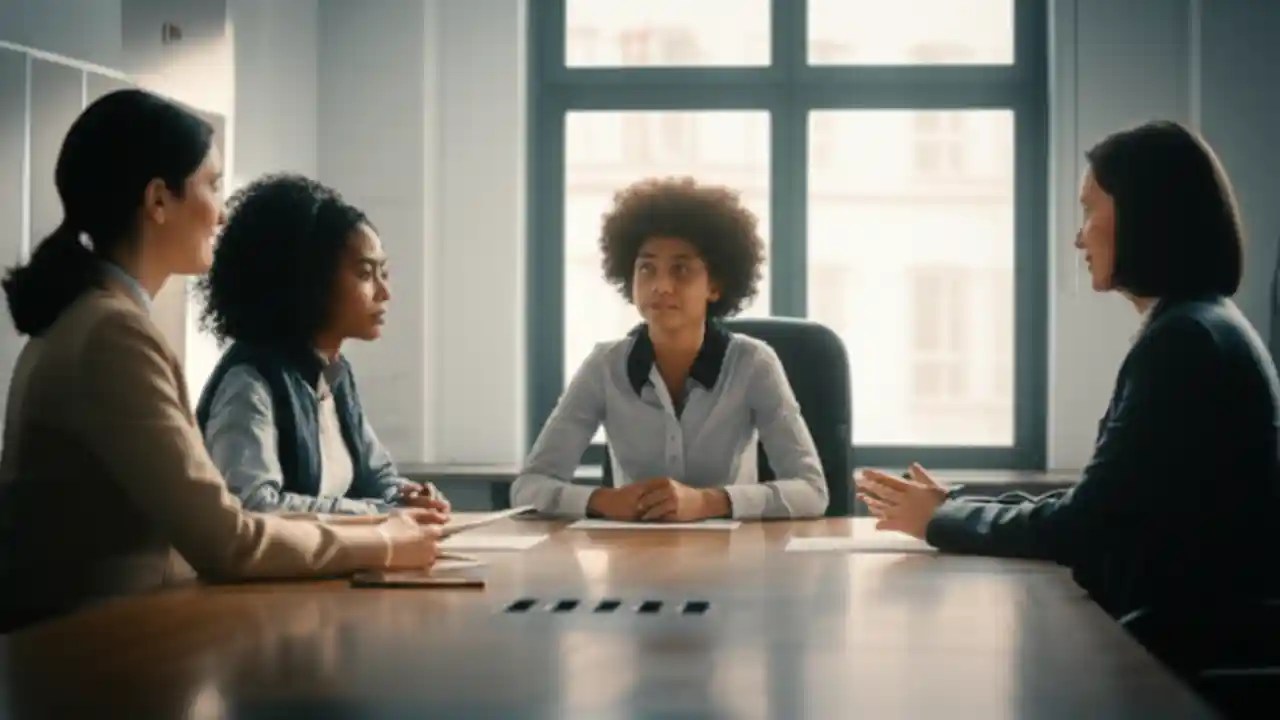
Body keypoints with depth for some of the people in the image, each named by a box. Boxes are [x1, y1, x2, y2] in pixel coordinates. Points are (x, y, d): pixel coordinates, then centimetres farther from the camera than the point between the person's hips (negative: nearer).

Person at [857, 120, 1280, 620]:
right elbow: (1105, 513, 11)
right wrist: (952, 510, 6)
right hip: (1196, 616, 8)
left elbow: (1089, 525, -15)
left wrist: (939, 519, -2)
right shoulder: (1202, 326, 14)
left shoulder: (1182, 340, -16)